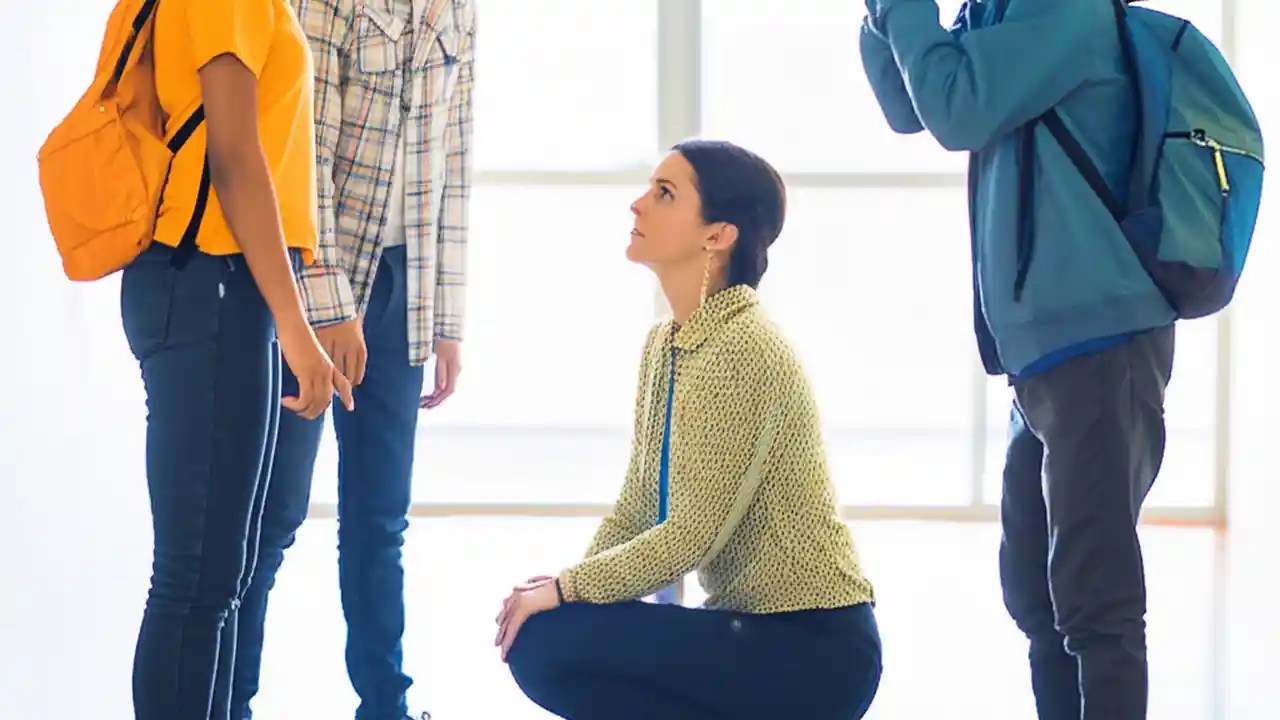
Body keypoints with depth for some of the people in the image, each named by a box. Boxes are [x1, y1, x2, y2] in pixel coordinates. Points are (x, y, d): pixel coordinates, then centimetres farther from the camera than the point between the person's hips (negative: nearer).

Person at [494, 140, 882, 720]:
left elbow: (695, 535, -21)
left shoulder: (745, 350, -19)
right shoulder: (664, 344, 9)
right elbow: (637, 508, 10)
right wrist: (567, 589, -5)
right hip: (754, 626, 9)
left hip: (812, 648, -9)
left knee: (545, 644, -17)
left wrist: (565, 589, -13)